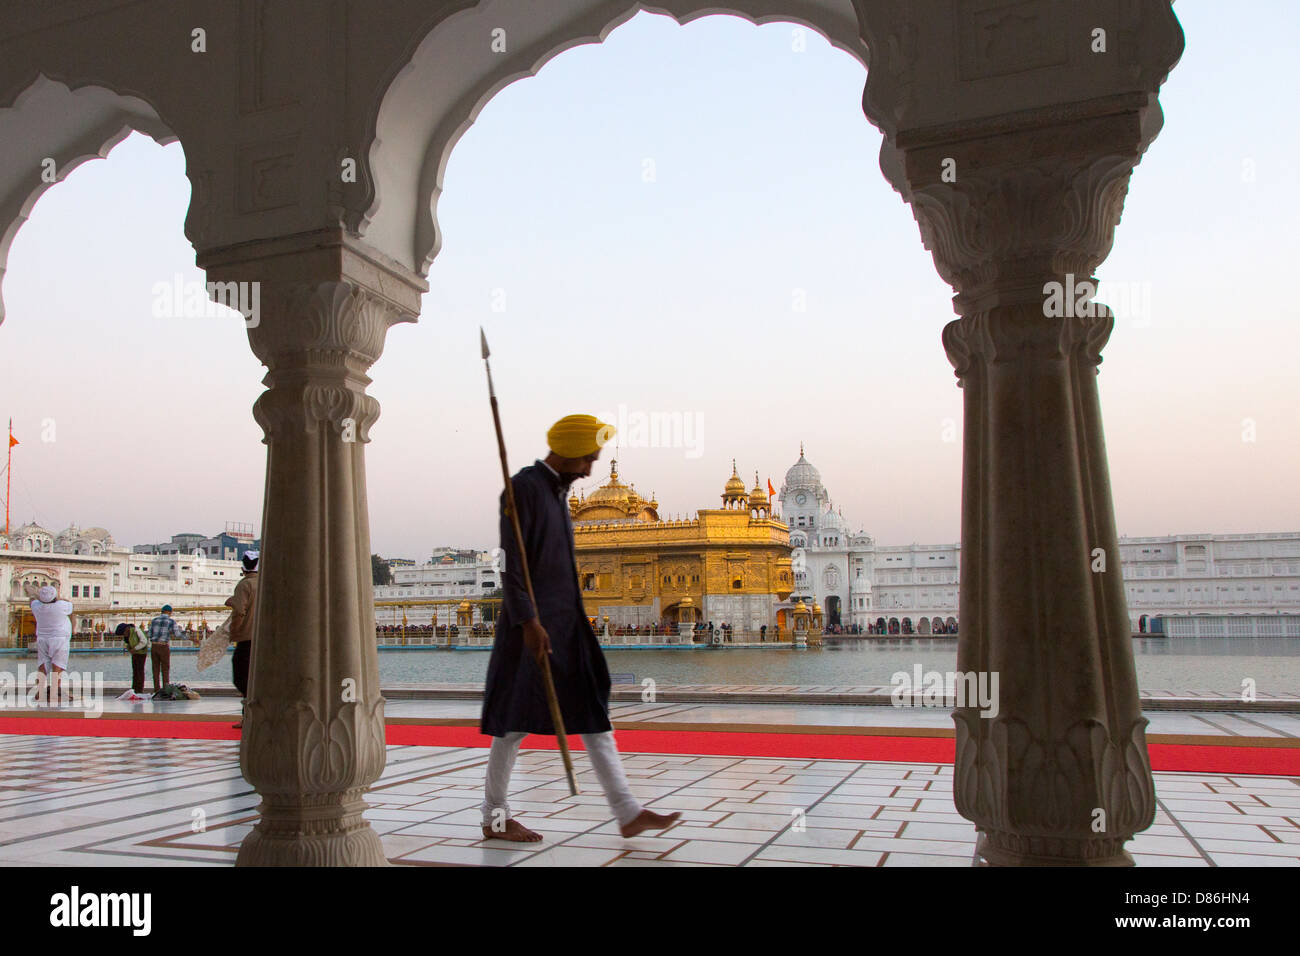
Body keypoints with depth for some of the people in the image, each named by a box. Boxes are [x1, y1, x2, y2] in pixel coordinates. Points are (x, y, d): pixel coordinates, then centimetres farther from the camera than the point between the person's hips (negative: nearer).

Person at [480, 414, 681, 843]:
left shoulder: (558, 490, 16)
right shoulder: (525, 487, -11)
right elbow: (511, 562, -18)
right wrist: (528, 621, -23)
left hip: (566, 622, 9)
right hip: (534, 625, -9)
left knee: (594, 715, 7)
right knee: (516, 722, 1)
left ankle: (628, 812, 10)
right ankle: (495, 819, 14)